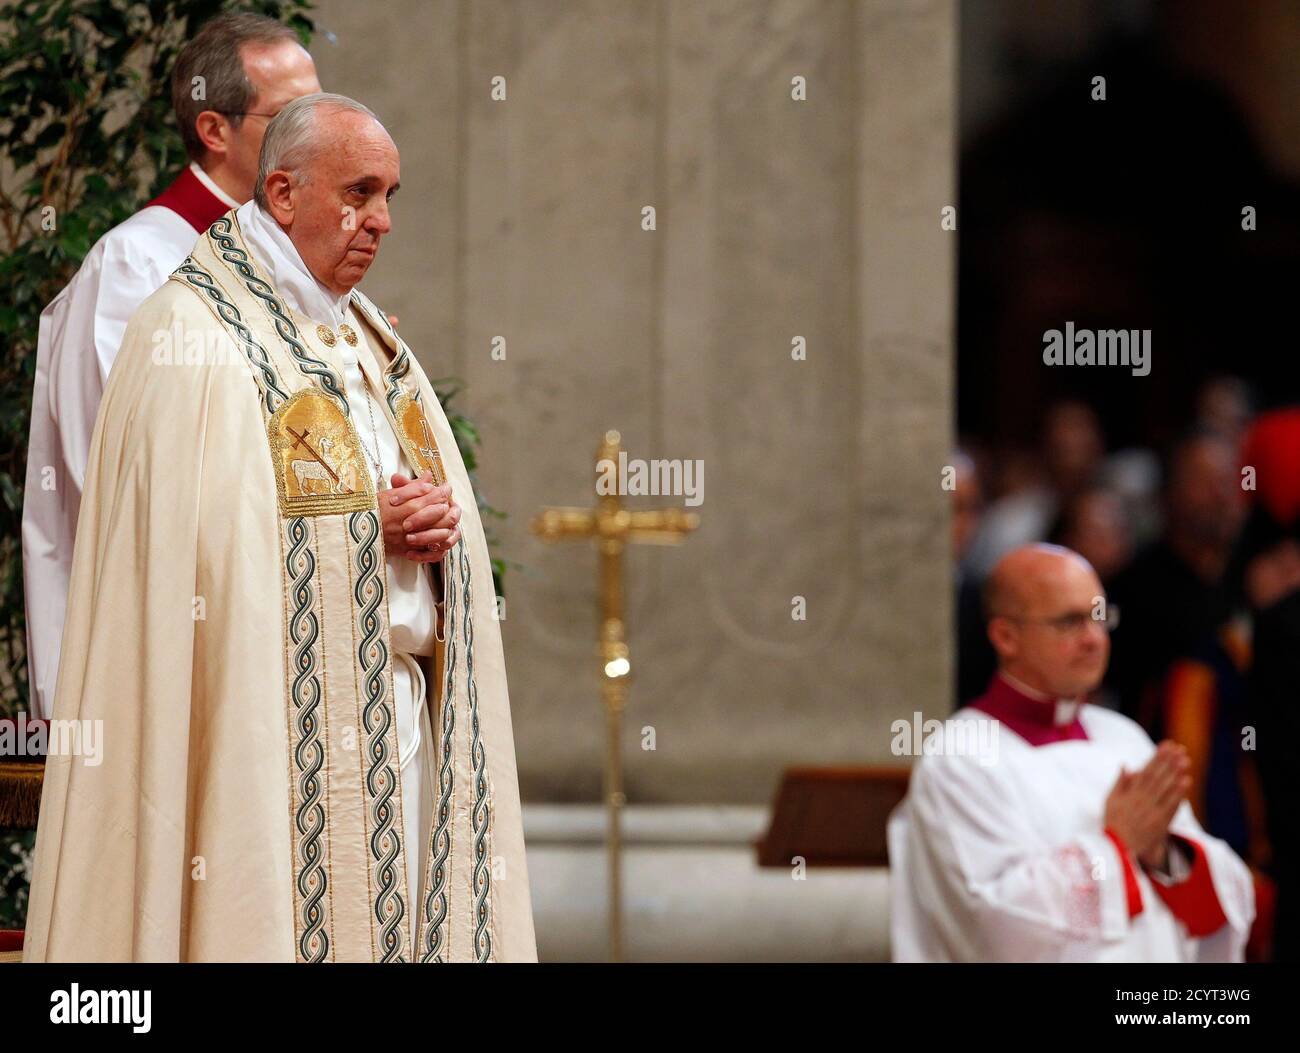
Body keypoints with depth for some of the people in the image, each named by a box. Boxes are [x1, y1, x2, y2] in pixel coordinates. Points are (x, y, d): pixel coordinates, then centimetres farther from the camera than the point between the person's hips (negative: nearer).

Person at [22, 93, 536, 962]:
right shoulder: (191, 335, -7)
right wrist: (371, 525, -16)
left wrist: (440, 522, -2)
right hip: (279, 714, -8)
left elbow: (439, 498, 21)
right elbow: (198, 545, -16)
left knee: (396, 915, 5)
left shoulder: (370, 338, 19)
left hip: (401, 713, 8)